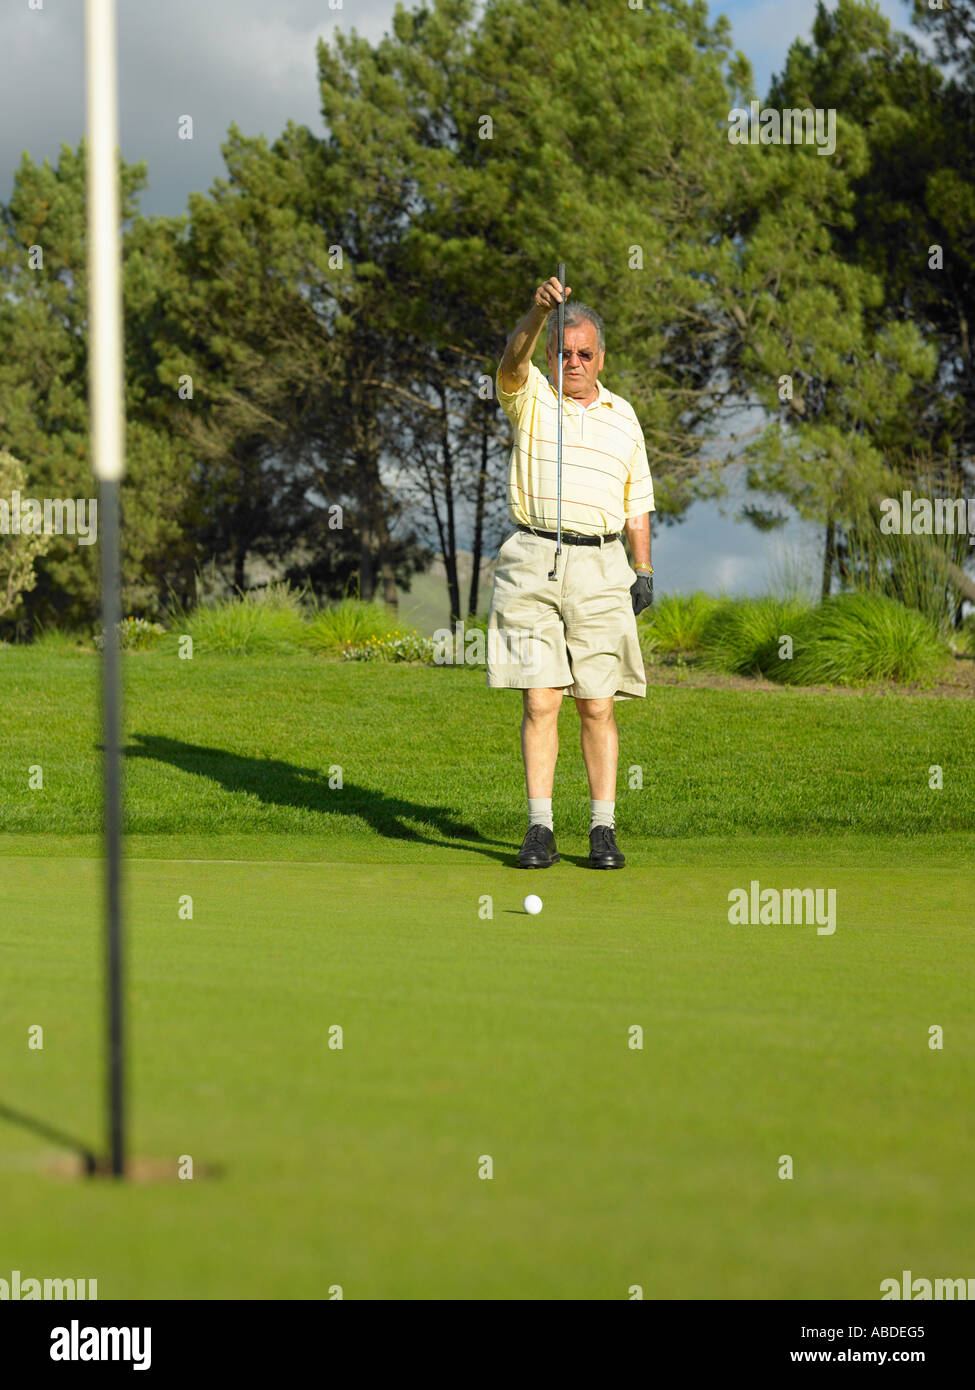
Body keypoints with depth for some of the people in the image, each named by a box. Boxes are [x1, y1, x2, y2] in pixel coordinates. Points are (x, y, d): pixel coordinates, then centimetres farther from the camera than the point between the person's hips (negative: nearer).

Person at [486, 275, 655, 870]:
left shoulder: (623, 415, 15)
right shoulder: (530, 396, 6)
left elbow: (637, 501, 19)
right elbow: (513, 361, -17)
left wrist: (644, 569, 10)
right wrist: (539, 313, -35)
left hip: (600, 567, 2)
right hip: (532, 563, -2)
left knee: (598, 706, -1)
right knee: (540, 701, -7)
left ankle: (604, 829, 4)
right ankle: (541, 829, -3)